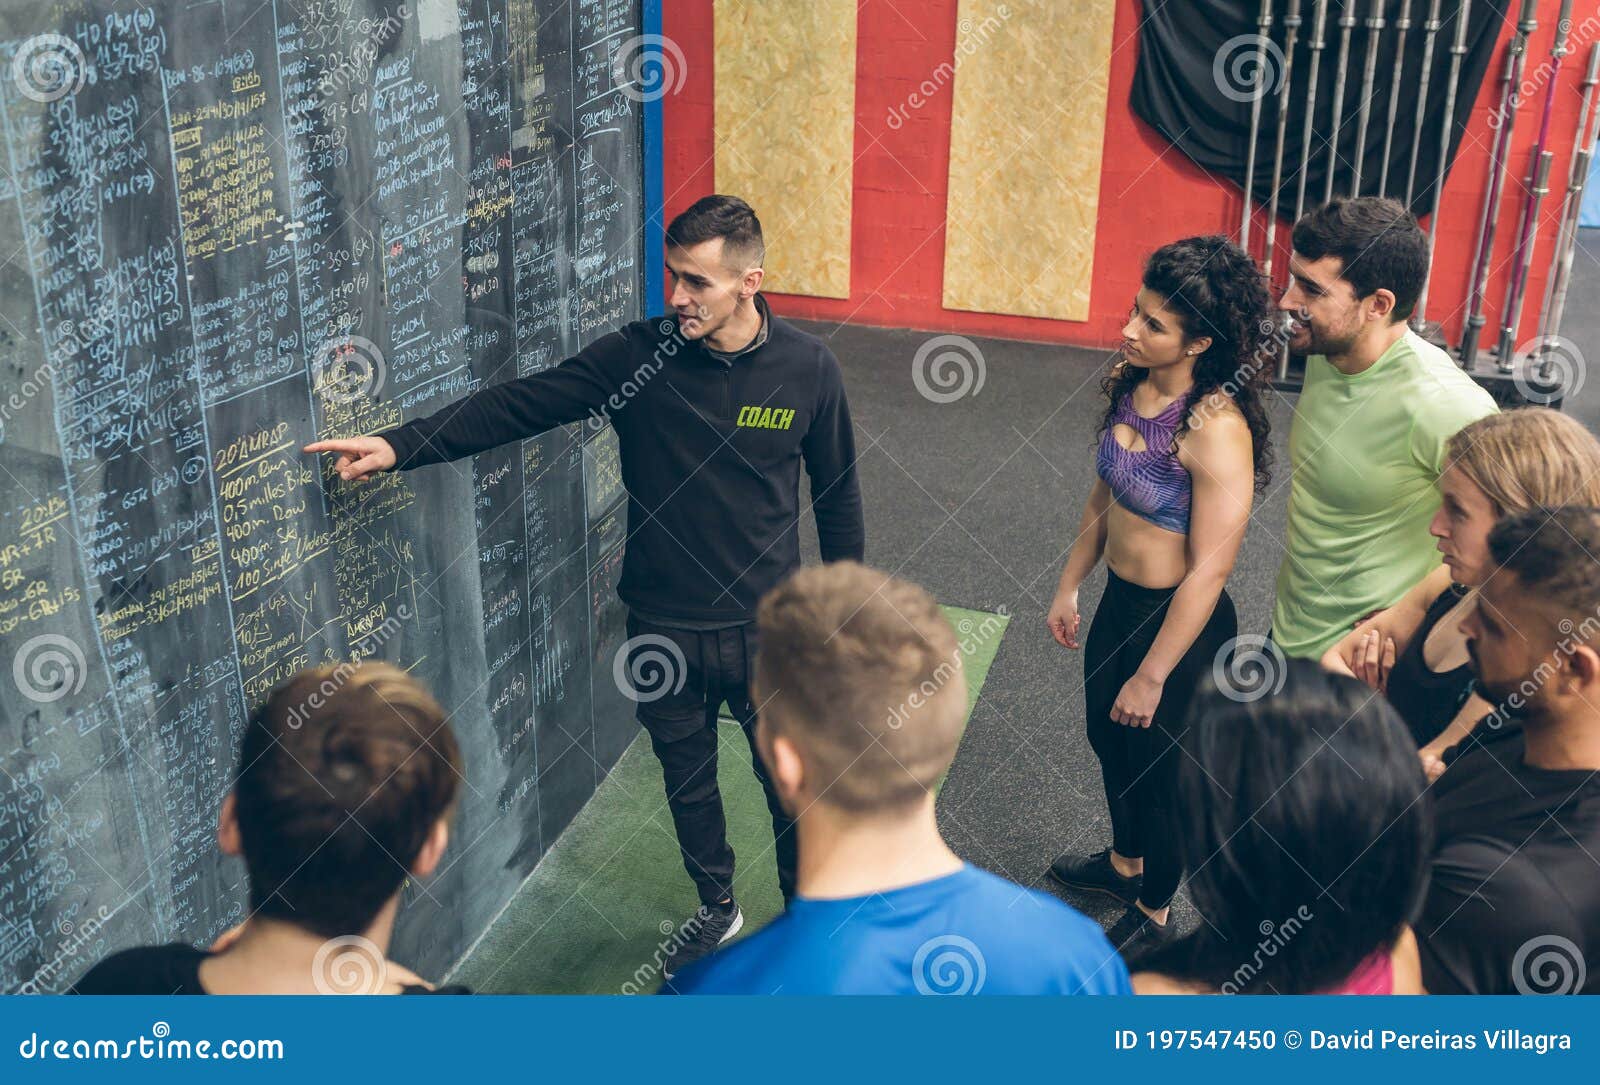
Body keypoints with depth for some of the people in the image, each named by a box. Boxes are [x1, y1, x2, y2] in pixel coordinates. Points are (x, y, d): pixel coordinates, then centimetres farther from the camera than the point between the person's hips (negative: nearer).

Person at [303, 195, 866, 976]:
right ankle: (716, 907, 47)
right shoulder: (636, 356, -12)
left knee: (788, 778, 14)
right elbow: (517, 406, -14)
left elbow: (838, 493, 1)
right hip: (663, 627, 1)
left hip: (764, 626, -1)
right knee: (687, 779, 20)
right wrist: (399, 446, -24)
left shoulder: (806, 369, -11)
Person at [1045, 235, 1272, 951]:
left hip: (1183, 624, -7)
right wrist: (1069, 587, 15)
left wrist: (1152, 676, -19)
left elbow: (1208, 571, -25)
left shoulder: (1216, 428, -30)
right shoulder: (1129, 386, -6)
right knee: (1108, 738, 28)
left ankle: (1153, 913, 42)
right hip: (1119, 601, 8)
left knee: (1159, 767, 15)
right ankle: (1124, 861, 57)